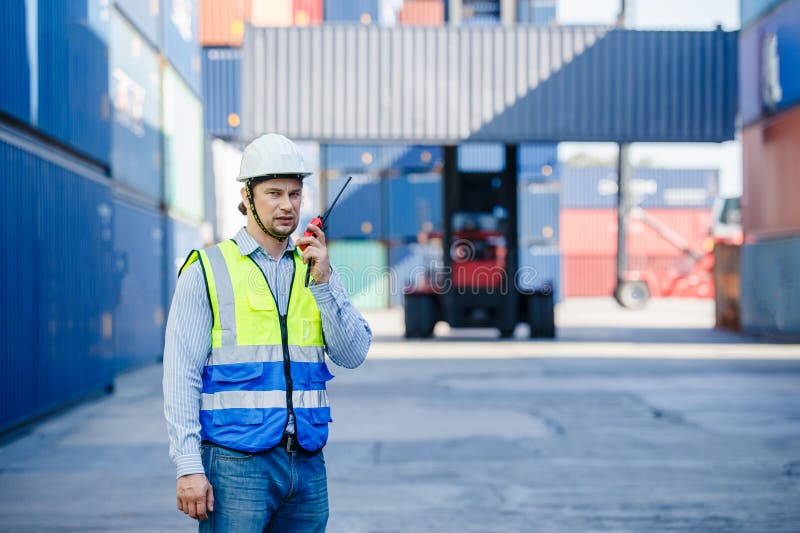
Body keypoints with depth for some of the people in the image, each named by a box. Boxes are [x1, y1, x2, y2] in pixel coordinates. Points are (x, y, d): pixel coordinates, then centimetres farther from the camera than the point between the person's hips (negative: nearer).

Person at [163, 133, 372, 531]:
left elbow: (353, 355, 3)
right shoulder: (207, 270, -1)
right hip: (236, 466, -4)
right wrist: (188, 467, -12)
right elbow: (181, 375, -5)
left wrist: (323, 282, -9)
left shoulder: (314, 269, 13)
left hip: (307, 465, 4)